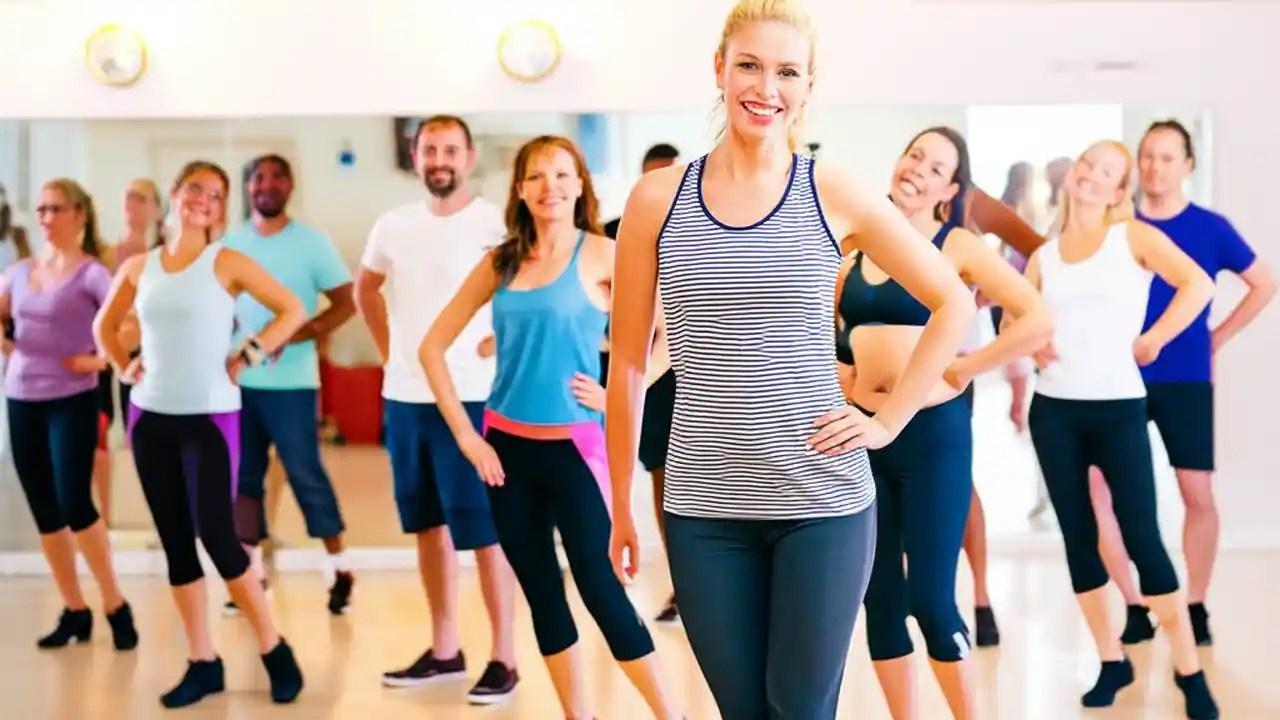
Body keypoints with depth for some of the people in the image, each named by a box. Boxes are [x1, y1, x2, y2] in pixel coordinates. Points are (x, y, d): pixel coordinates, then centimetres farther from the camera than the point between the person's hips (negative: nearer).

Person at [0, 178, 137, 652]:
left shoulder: (91, 273, -8)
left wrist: (99, 360, -14)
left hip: (71, 401, -6)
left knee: (74, 506, -12)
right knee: (44, 513, 8)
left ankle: (115, 606, 1)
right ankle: (74, 611, 17)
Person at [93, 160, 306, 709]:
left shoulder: (227, 264, -4)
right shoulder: (138, 267, 7)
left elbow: (292, 310, -5)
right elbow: (105, 325, 23)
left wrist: (246, 357, -9)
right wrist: (123, 368, 8)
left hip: (210, 416, -5)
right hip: (150, 417, 5)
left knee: (215, 535, -10)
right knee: (175, 541, 7)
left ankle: (274, 650, 5)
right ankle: (202, 663, 15)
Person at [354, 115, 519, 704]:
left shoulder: (498, 225, -9)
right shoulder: (393, 225, 7)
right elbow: (366, 288, 23)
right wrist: (387, 351, 14)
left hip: (470, 399, -6)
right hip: (403, 398, 6)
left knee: (485, 529, -3)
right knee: (429, 525, 13)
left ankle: (503, 658, 5)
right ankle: (444, 649, 24)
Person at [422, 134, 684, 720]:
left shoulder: (602, 255, -6)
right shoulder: (500, 262, 5)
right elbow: (433, 347, 9)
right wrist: (464, 433, 1)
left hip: (573, 445, -5)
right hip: (506, 447, 5)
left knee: (600, 589, -7)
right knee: (542, 594, 10)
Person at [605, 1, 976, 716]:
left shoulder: (836, 197, -2)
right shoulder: (658, 199, 0)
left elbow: (953, 303, 7)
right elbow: (628, 364, 5)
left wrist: (887, 421, -1)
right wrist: (620, 504, 7)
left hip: (824, 502, -1)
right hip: (704, 509, 1)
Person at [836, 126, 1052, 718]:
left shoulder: (958, 246, -3)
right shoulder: (857, 248, 9)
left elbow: (1037, 320, -14)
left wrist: (962, 373, -10)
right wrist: (841, 377, 8)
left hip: (933, 432, -5)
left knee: (930, 599, -4)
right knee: (880, 598, 9)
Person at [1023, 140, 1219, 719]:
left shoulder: (1133, 236, -1)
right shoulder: (1044, 255, 10)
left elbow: (1198, 285, -14)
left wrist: (1152, 341, -12)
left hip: (1119, 406, -4)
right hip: (1053, 409, 4)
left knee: (1141, 536, -6)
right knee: (1078, 536, 7)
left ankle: (1189, 672, 2)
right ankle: (1112, 661, 18)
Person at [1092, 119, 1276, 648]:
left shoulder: (1210, 228, -1)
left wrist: (1217, 338, 1)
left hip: (1186, 380, -1)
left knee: (1198, 495, 2)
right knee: (1101, 489, -5)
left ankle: (1195, 609, 16)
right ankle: (1135, 608, 8)